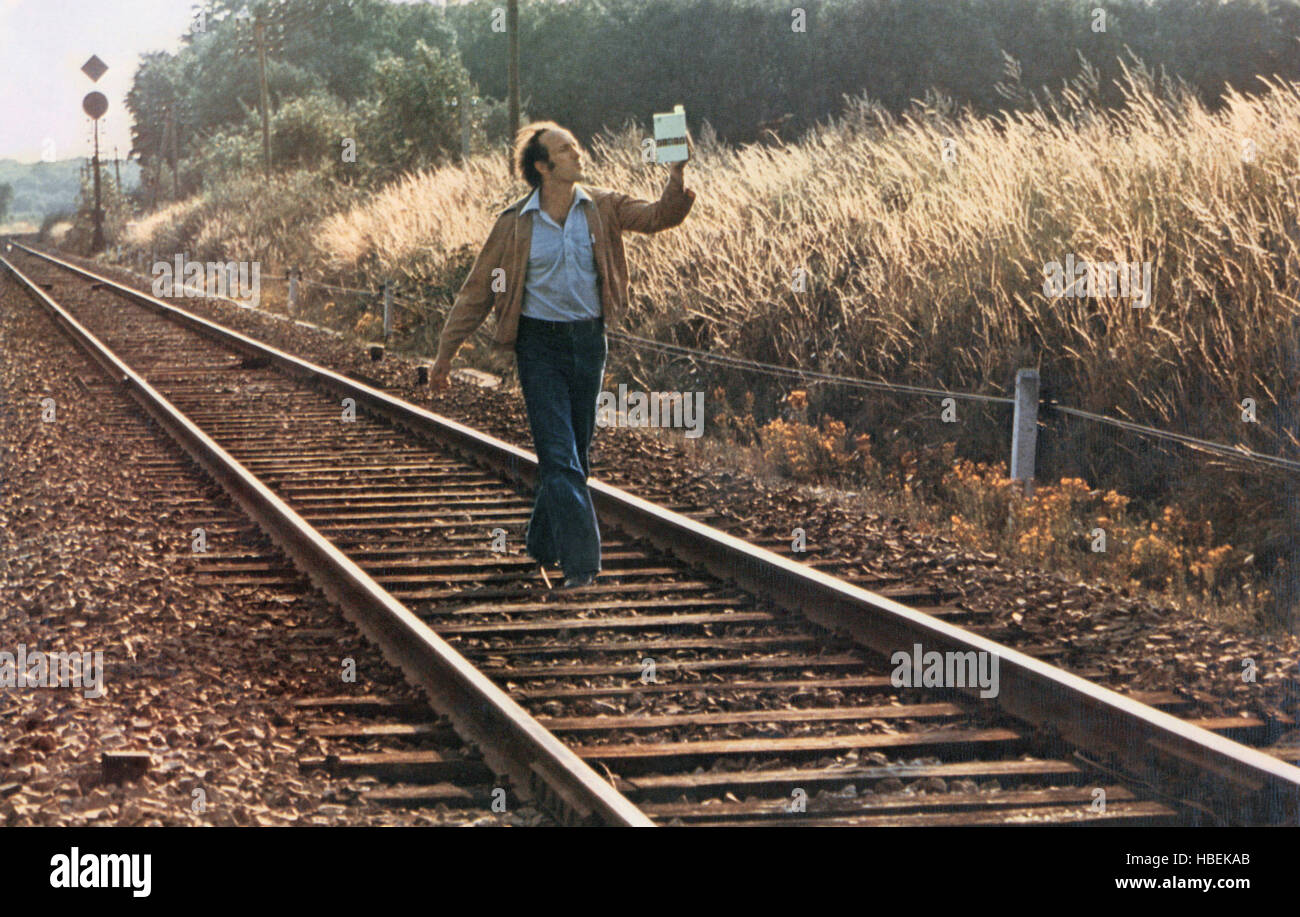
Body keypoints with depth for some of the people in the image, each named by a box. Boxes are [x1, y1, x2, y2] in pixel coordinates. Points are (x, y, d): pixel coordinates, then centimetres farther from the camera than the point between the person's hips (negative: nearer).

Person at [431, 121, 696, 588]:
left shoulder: (601, 208, 4)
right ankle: (579, 563, -11)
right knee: (560, 456, -10)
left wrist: (677, 174, -23)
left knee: (574, 455, 12)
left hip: (589, 340, 4)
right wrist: (445, 352, 1)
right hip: (539, 344, -4)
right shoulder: (515, 224, -5)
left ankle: (541, 549, 29)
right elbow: (478, 290, 1)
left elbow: (659, 216, -2)